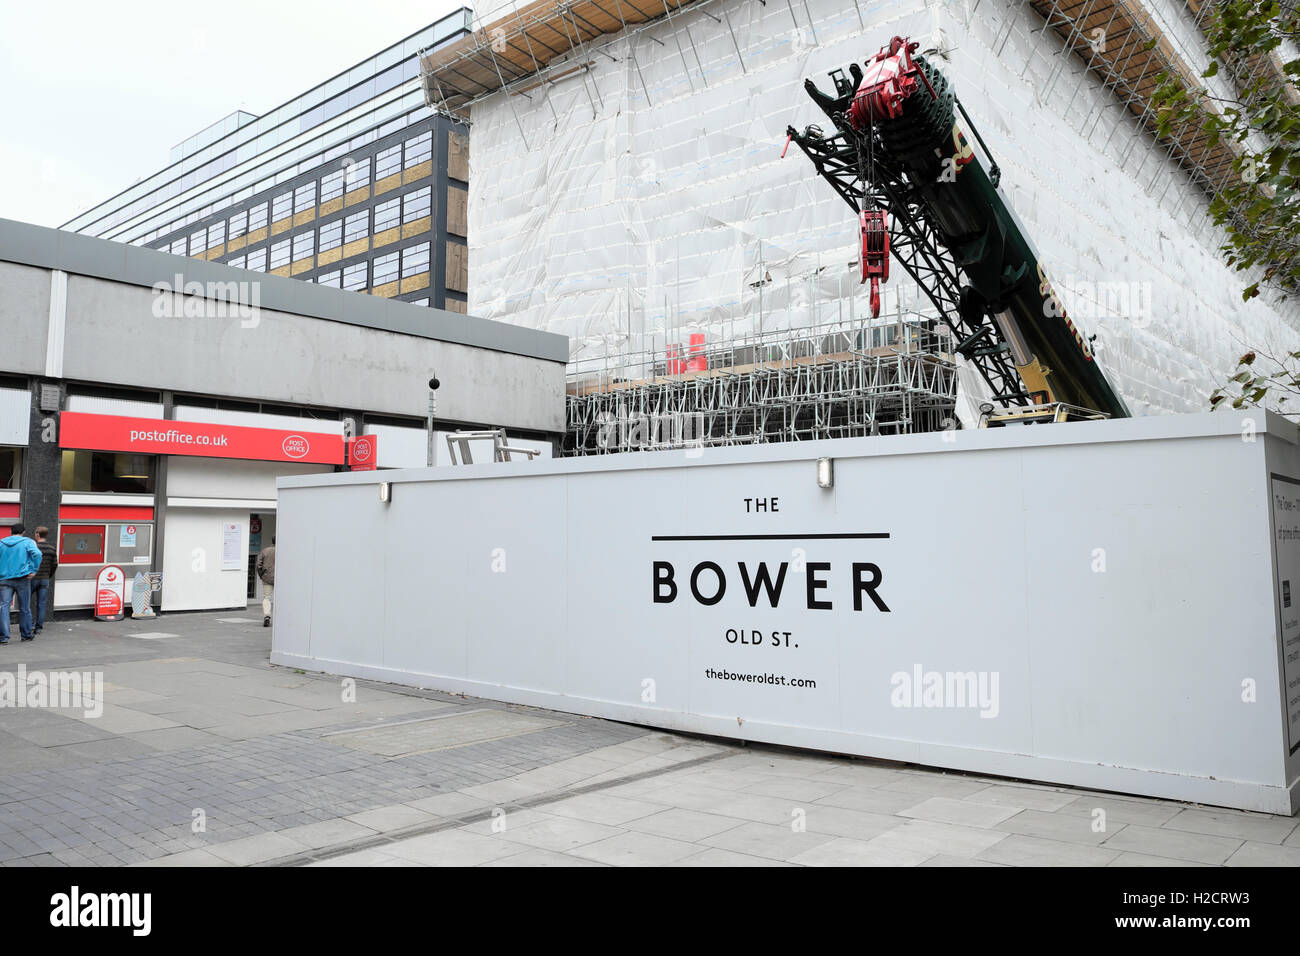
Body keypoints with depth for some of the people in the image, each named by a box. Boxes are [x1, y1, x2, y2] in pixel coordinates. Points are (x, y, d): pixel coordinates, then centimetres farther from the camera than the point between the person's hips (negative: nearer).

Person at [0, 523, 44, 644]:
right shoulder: (27, 542, 2)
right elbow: (37, 554, -15)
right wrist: (34, 570, -9)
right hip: (22, 579, -1)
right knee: (24, 608, 8)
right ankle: (26, 634, 18)